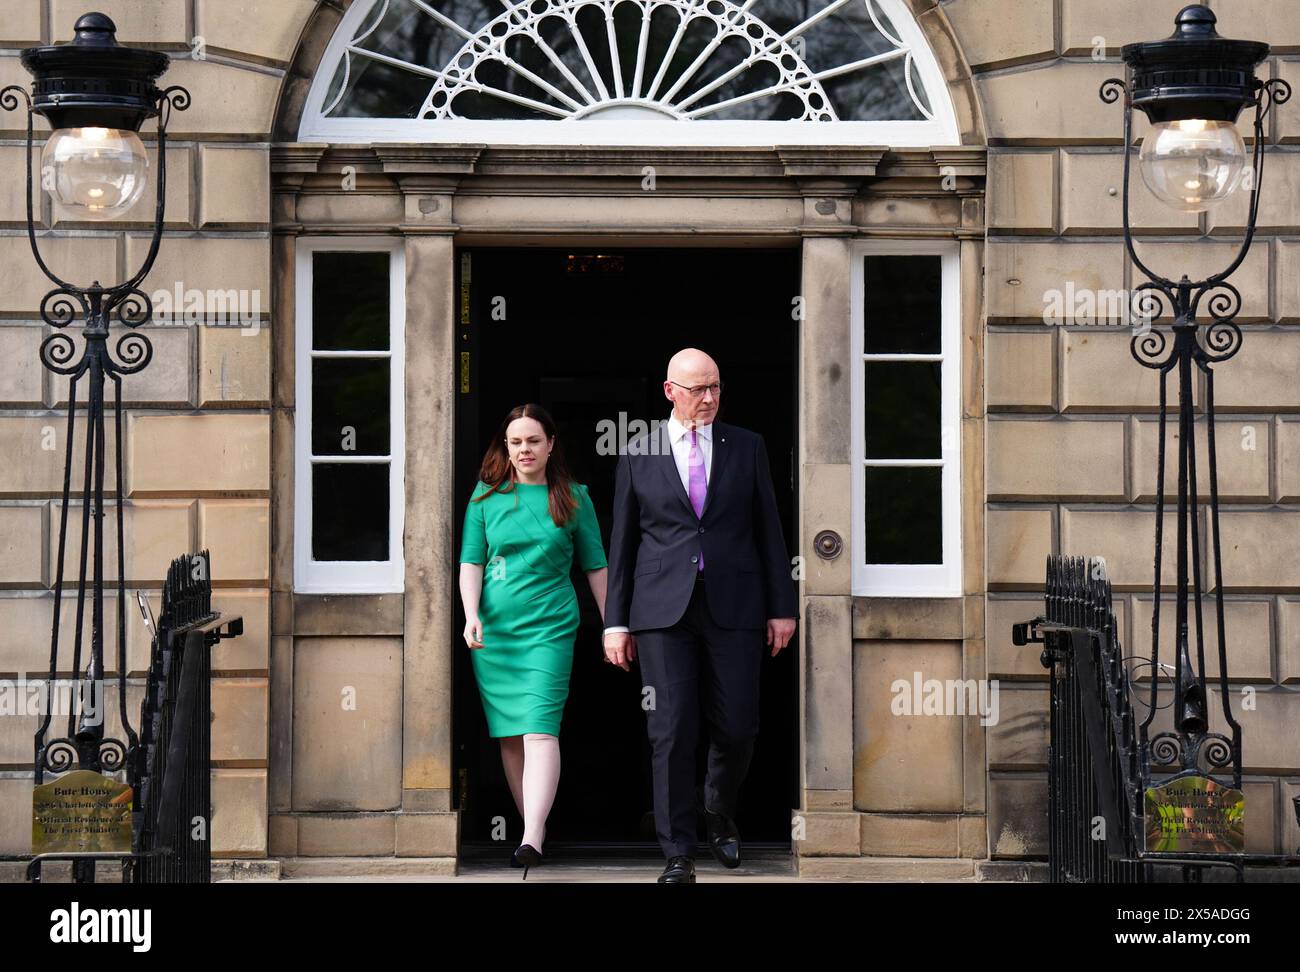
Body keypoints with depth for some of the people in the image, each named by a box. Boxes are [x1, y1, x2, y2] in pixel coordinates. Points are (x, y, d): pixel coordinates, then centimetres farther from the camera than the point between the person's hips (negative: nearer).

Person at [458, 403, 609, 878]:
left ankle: (532, 839, -24)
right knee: (509, 735, 6)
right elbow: (471, 562, 4)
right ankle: (532, 825, 15)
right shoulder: (486, 497, 7)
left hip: (550, 626, -3)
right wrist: (471, 616, -10)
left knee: (540, 730, -15)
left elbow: (596, 566, 10)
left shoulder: (573, 499, 5)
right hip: (492, 629, 3)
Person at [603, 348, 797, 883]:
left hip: (733, 607, 1)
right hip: (663, 611, -1)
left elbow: (769, 531, 10)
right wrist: (616, 621, 5)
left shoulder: (747, 448, 9)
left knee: (737, 727, 1)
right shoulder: (638, 457, 7)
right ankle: (678, 853, 1)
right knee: (671, 732, -5)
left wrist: (782, 607, 6)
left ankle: (720, 814, 31)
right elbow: (621, 543, 9)